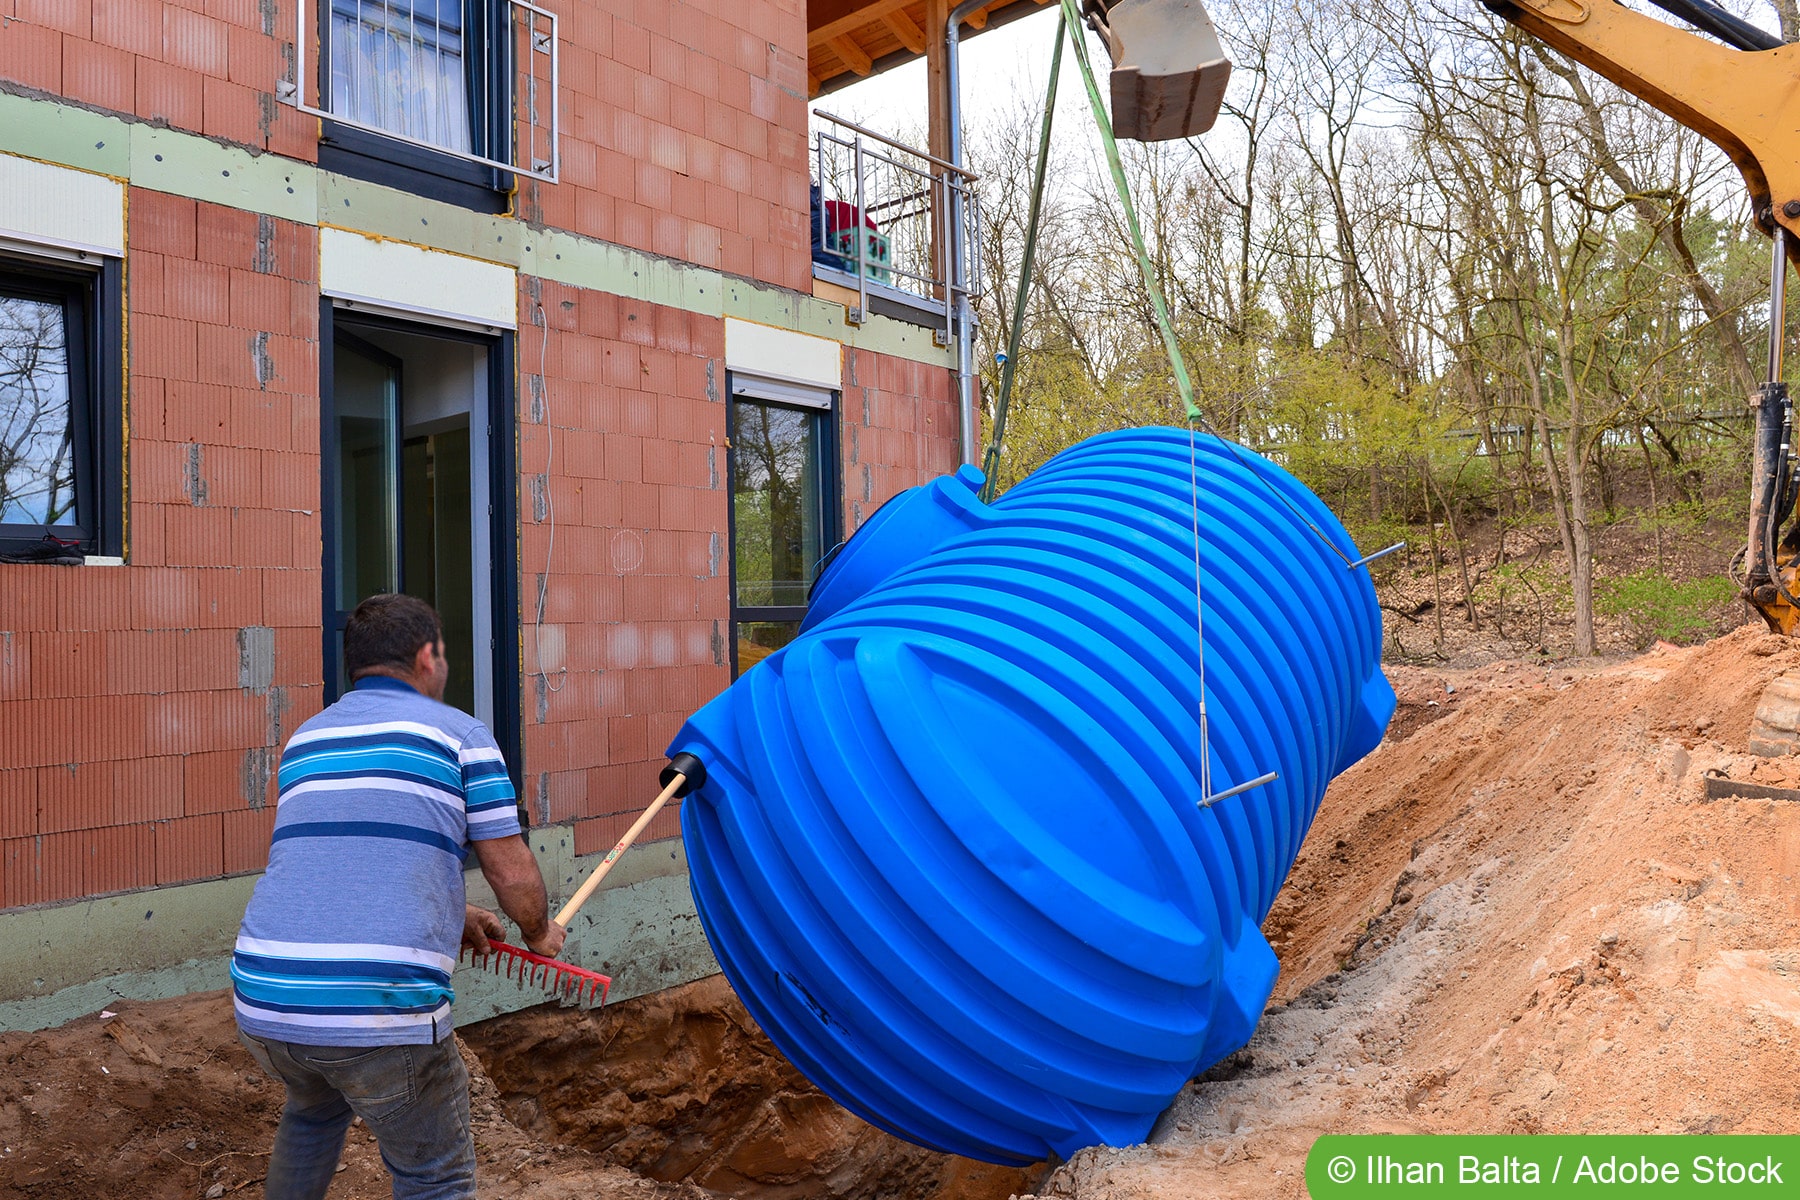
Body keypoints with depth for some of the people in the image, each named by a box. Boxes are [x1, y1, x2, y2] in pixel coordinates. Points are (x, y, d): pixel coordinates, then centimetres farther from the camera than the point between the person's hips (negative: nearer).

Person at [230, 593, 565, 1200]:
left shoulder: (305, 739, 19)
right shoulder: (460, 734, 2)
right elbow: (515, 876, 1)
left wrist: (452, 915, 39)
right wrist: (539, 933, 23)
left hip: (260, 1001, 6)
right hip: (383, 1012, -6)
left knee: (314, 1110, 37)